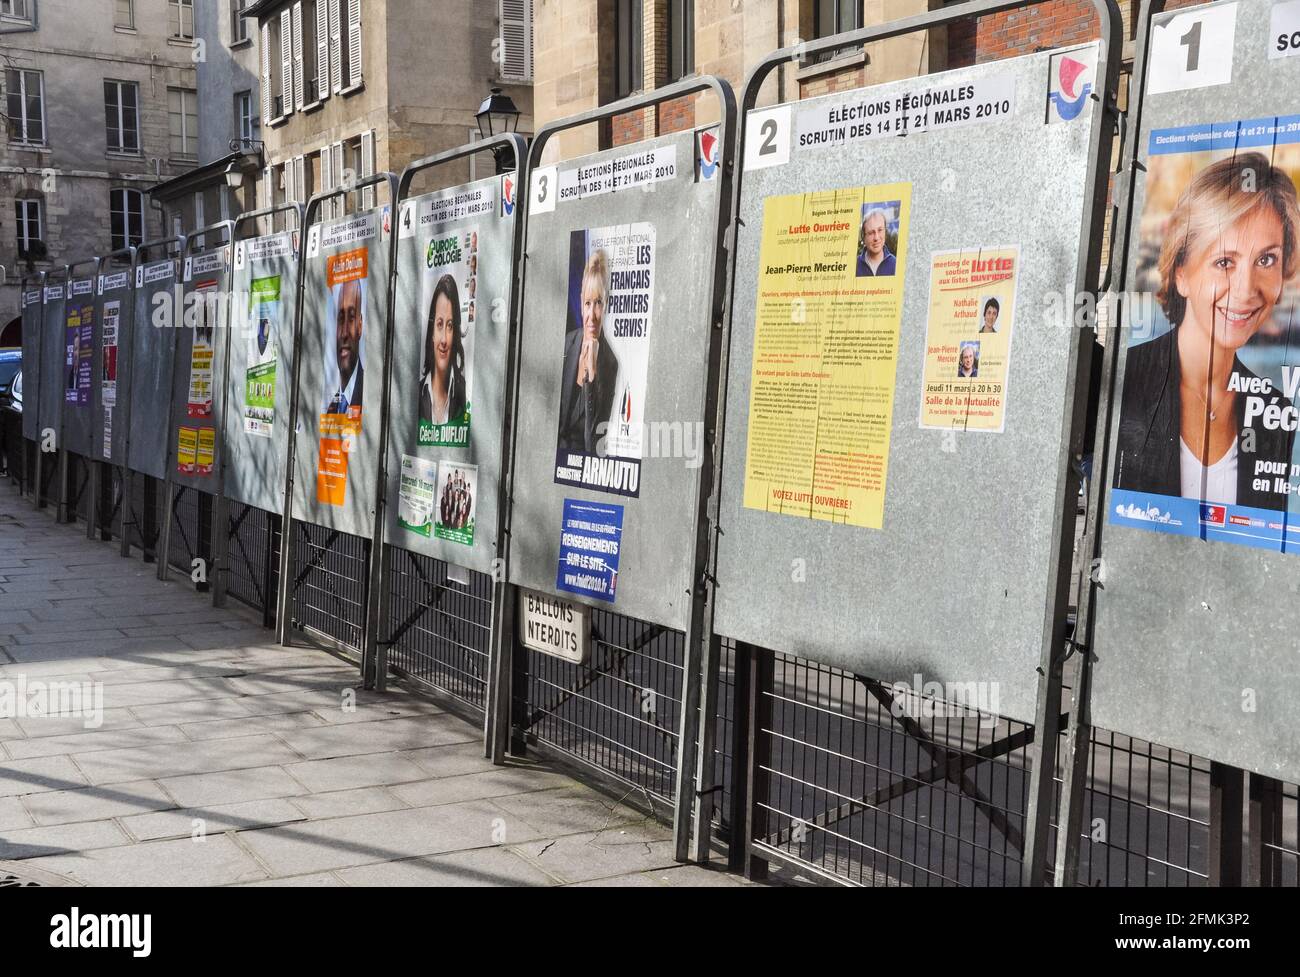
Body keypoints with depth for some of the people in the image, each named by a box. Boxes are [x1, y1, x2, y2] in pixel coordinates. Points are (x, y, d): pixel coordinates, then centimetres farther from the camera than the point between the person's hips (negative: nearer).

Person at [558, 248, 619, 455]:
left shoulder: (610, 361, -10)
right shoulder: (567, 342, 3)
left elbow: (599, 431, -14)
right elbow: (555, 409, 12)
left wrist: (592, 374, -20)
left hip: (587, 452, -3)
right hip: (559, 445, 3)